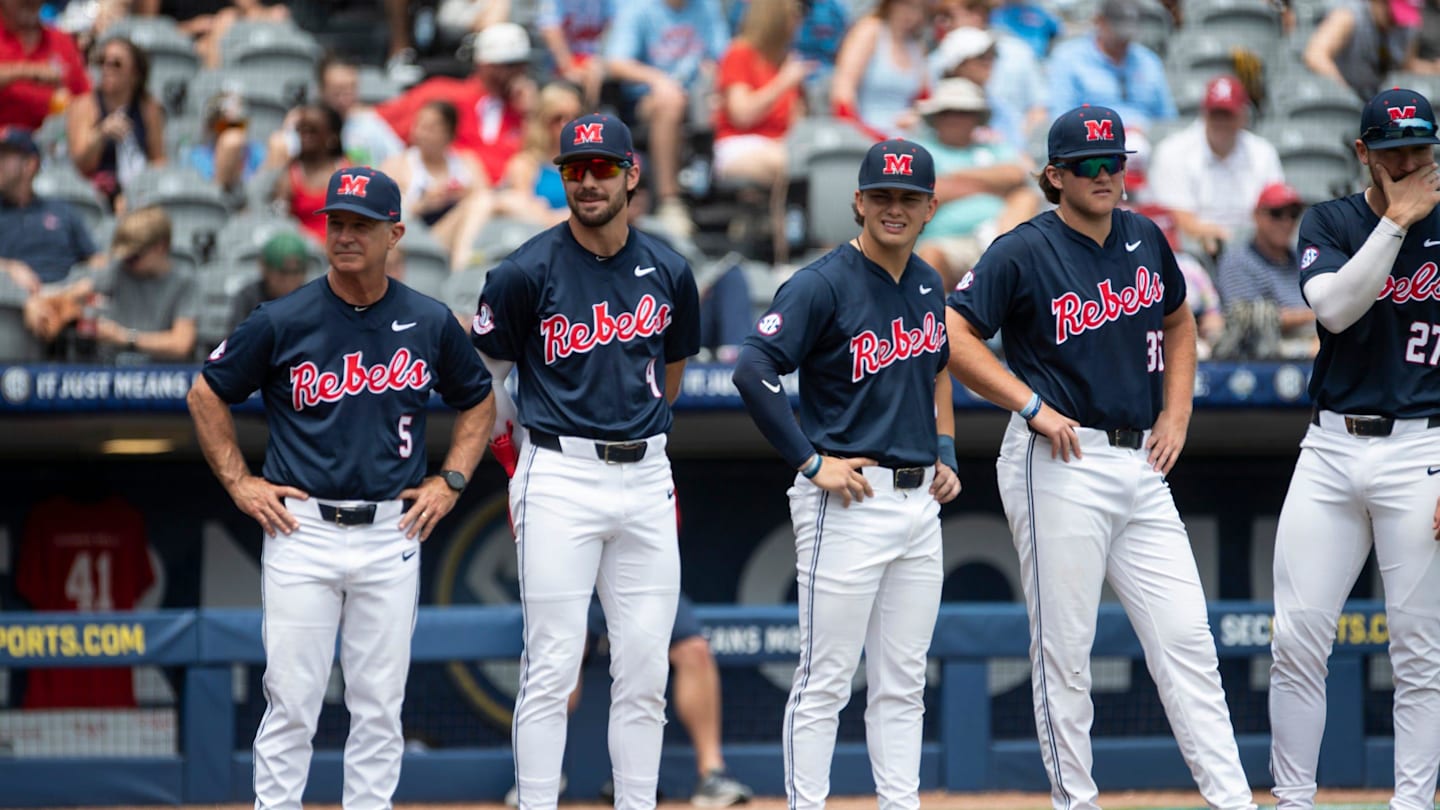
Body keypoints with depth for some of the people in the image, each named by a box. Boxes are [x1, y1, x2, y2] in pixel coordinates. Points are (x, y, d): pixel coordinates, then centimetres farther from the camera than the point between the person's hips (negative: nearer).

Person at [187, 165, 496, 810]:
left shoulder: (430, 323, 4)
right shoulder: (281, 322, -3)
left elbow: (478, 402, 20)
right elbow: (207, 394, 9)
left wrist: (451, 482, 8)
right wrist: (238, 482, 2)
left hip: (392, 536, 2)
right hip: (301, 532, -2)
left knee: (380, 707, 5)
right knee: (291, 703, -3)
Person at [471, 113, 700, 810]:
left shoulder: (668, 273, 6)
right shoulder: (528, 273, -6)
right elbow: (484, 375, 4)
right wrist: (521, 468, 7)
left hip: (646, 477, 4)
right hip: (560, 479, -4)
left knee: (644, 674, 5)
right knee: (551, 670, -5)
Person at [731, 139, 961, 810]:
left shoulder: (927, 285, 12)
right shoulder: (823, 284, -11)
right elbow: (754, 370, -20)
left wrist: (945, 452, 16)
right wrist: (810, 461, -18)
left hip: (919, 500, 7)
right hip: (847, 501, -7)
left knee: (903, 683, 10)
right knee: (825, 680, -5)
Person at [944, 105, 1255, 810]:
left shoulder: (1144, 240, 11)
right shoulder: (1024, 253, -7)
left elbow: (1178, 322, 27)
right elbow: (953, 338, -11)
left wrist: (1176, 413, 14)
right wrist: (1034, 407, -14)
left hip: (1141, 463, 5)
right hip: (1058, 466, -5)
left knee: (1186, 638, 1)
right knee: (1063, 649, -2)